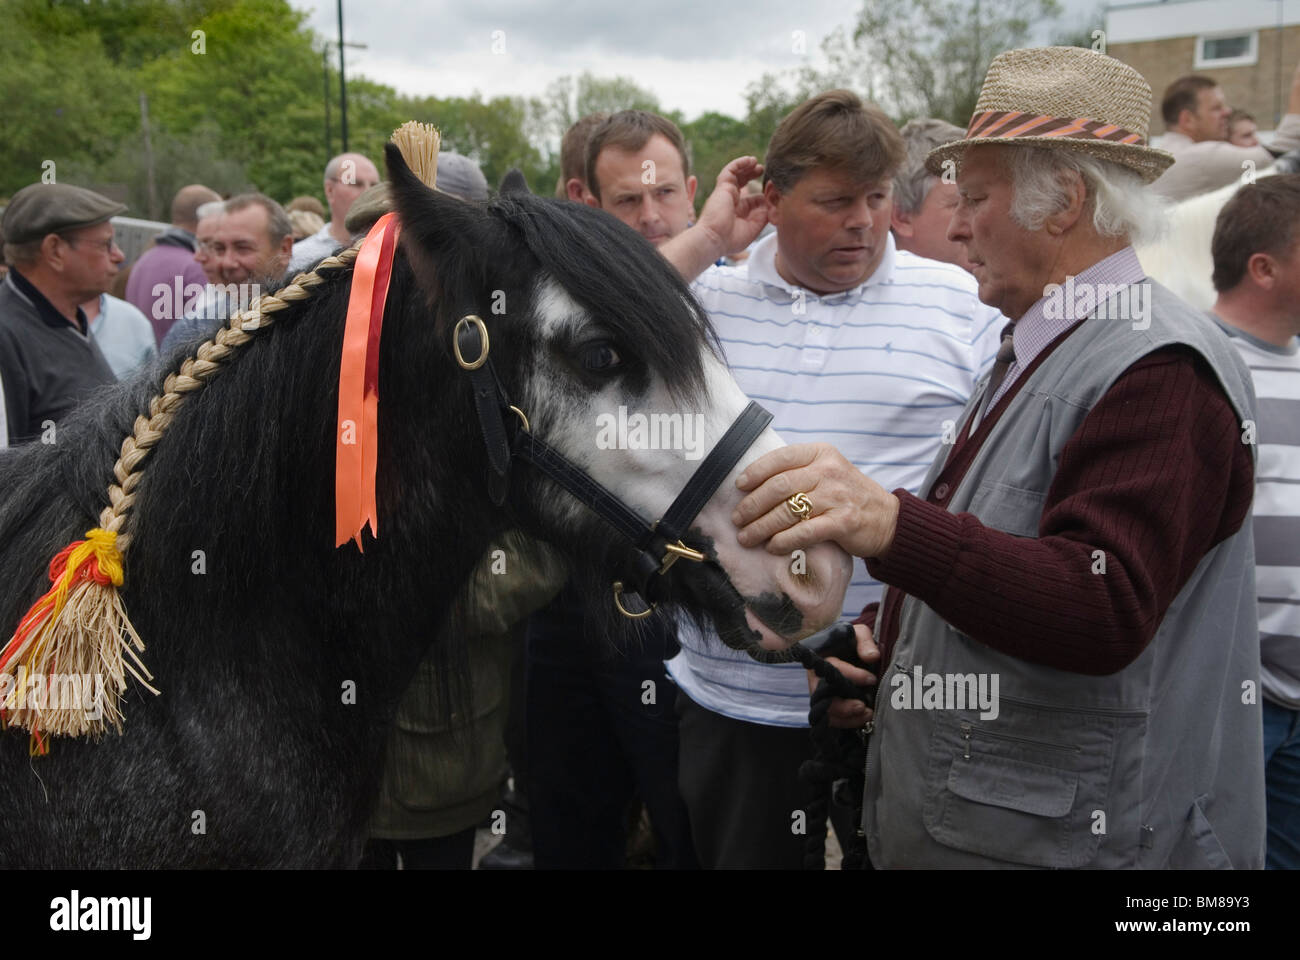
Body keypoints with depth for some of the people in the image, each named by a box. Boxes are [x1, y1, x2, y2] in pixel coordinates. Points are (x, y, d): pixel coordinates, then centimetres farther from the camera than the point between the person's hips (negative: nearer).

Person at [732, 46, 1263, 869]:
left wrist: (888, 523, -45)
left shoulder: (1159, 369, -20)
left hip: (1065, 839, -9)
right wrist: (881, 638, 4)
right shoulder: (1036, 353, 12)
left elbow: (1103, 611, -32)